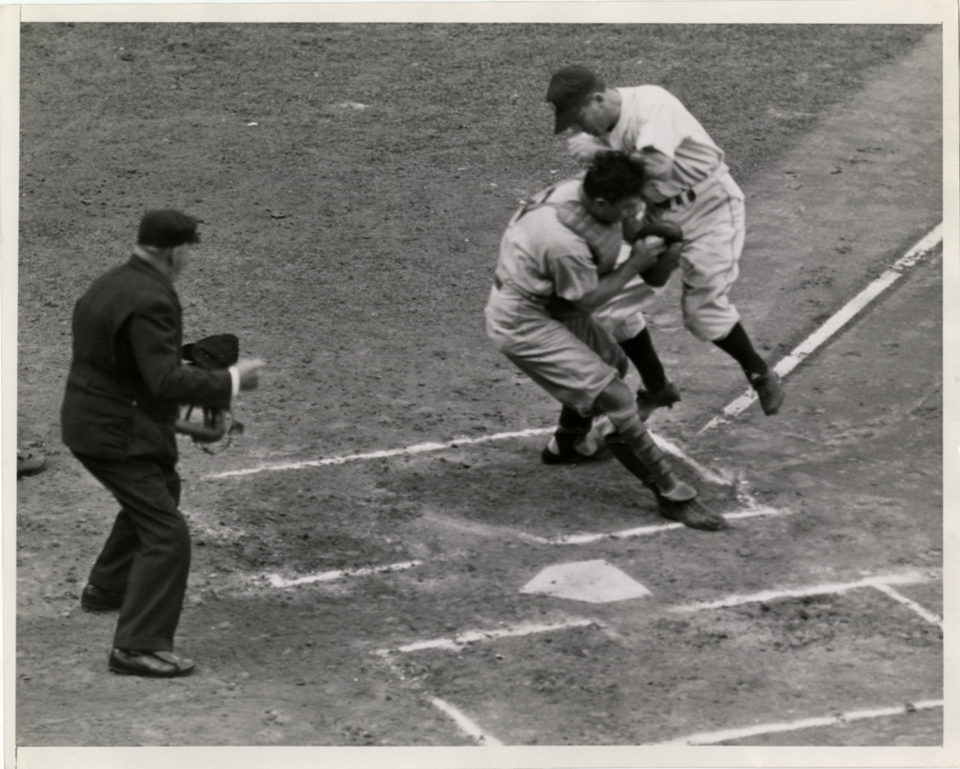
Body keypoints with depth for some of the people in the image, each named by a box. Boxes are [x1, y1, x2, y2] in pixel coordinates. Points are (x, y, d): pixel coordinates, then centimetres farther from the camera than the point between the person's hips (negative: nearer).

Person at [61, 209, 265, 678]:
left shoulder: (109, 285, 8)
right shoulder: (151, 301, -23)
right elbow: (167, 381, -29)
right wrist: (231, 381, -18)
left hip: (88, 423, 10)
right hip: (117, 436, -10)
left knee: (159, 493, 33)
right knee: (165, 534, -10)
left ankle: (107, 588, 46)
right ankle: (136, 647, -14)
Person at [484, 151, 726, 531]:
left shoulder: (580, 188, -13)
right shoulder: (564, 243, -36)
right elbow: (587, 300, -20)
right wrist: (634, 265, -13)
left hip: (550, 304, 10)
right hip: (524, 324, -10)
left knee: (613, 363, 24)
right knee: (611, 396, -13)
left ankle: (569, 442, 49)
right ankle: (671, 495, -8)